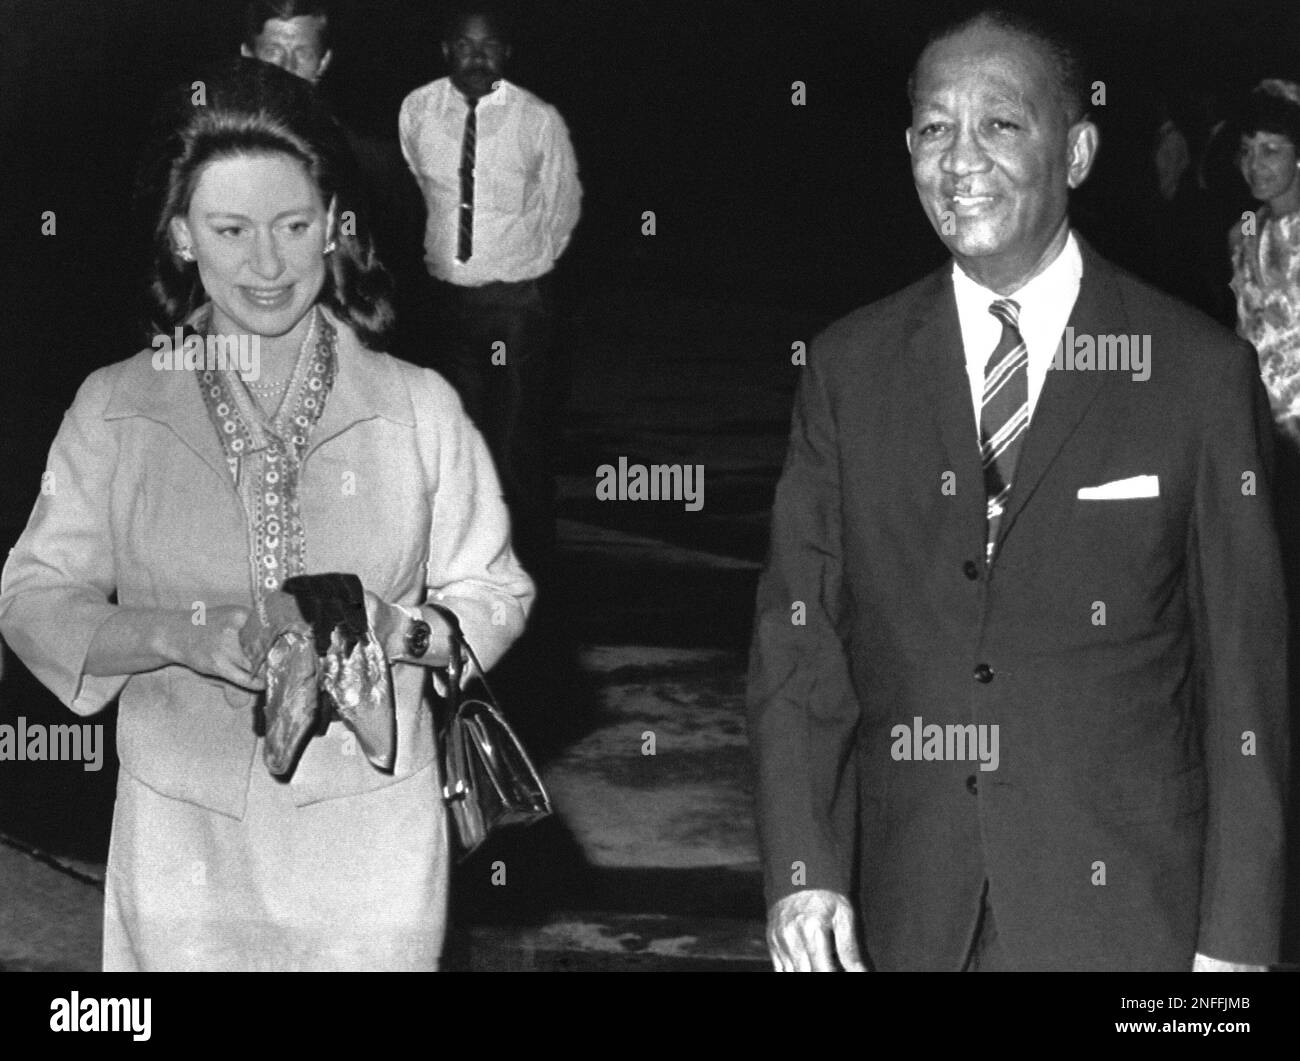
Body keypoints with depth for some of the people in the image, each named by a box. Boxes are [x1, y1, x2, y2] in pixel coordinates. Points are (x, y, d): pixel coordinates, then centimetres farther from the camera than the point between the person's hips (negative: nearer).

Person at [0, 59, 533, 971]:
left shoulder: (419, 407, -2)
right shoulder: (115, 410, -1)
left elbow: (496, 596, 3)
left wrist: (399, 630, -18)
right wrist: (182, 636, -20)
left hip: (373, 832, 0)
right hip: (185, 843, 0)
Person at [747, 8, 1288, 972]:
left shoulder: (1202, 374, -4)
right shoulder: (848, 368, 3)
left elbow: (1245, 676, -4)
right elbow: (798, 637, 0)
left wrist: (1236, 940, -6)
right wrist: (802, 873, -12)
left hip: (1123, 915, -2)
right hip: (902, 917, 2)